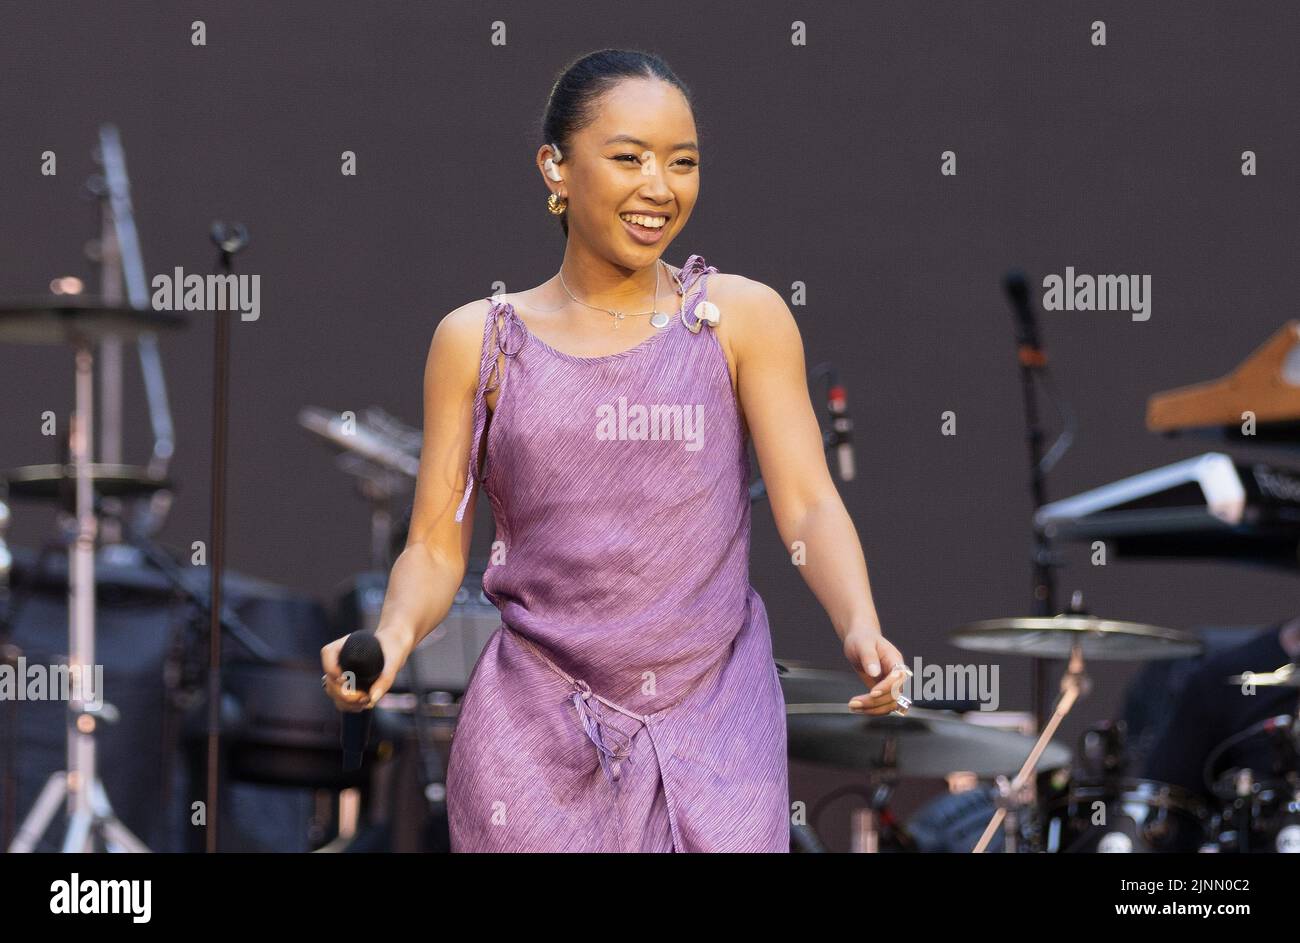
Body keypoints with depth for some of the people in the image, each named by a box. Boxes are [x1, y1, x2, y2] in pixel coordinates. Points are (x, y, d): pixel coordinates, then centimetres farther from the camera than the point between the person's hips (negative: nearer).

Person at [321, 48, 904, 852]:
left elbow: (809, 504, -5)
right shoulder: (479, 341, 4)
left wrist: (860, 627, -24)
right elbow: (436, 546, 3)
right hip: (537, 727, 0)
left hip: (714, 725, 0)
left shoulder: (743, 317, 3)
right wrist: (394, 635, -18)